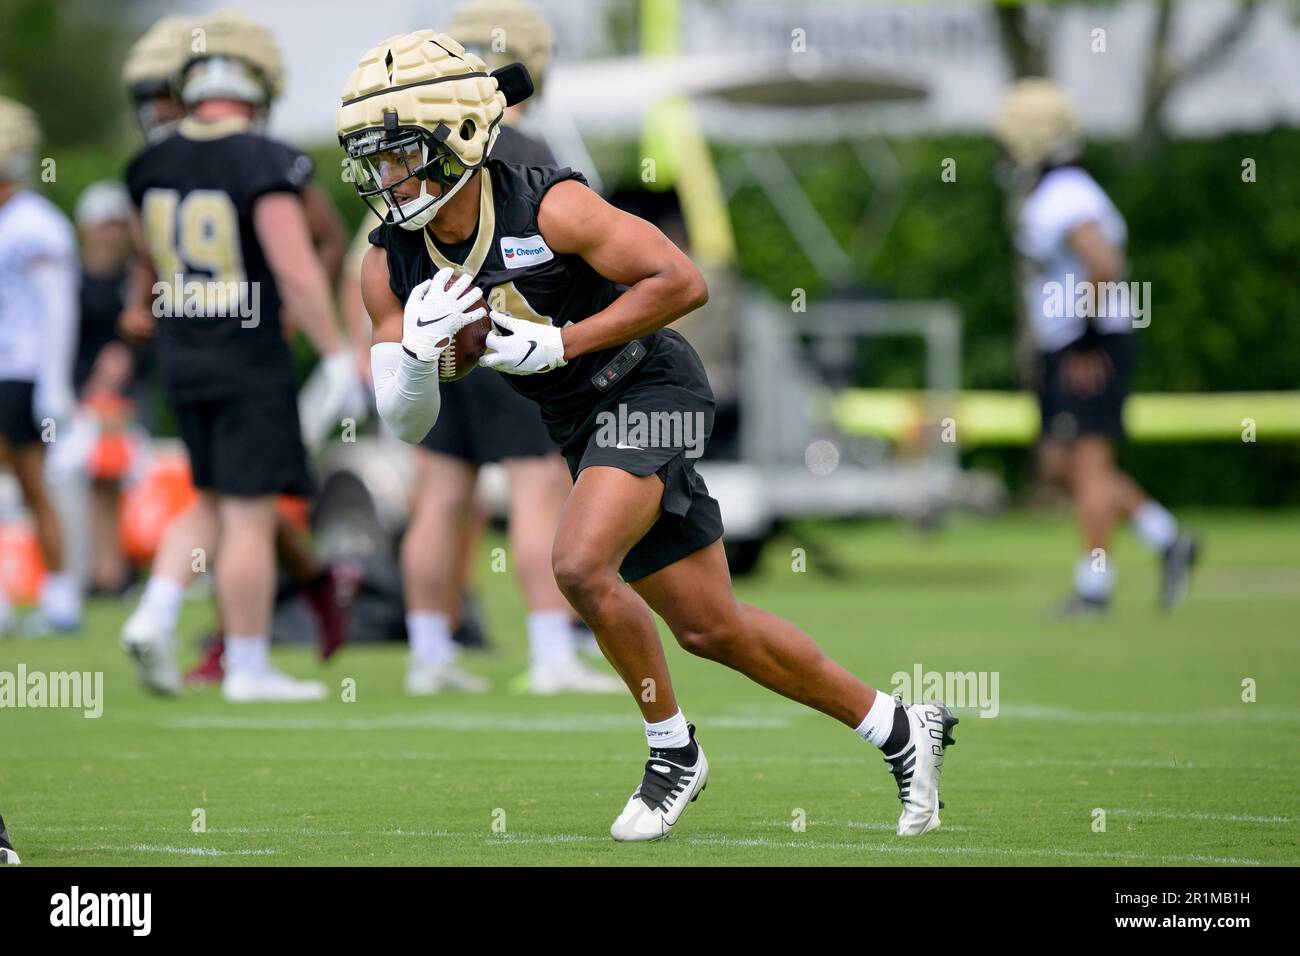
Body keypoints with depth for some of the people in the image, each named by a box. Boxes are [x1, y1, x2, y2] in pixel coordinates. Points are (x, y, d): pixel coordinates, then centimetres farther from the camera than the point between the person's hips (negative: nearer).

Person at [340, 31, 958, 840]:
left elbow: (683, 282, -21)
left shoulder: (548, 209, -22)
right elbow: (407, 422, -3)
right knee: (710, 629, 9)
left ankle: (674, 750, -5)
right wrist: (417, 350, -24)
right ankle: (903, 730, 25)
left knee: (580, 566, -27)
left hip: (647, 388, -7)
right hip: (585, 427, 7)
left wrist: (562, 344, -26)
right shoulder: (391, 268, -6)